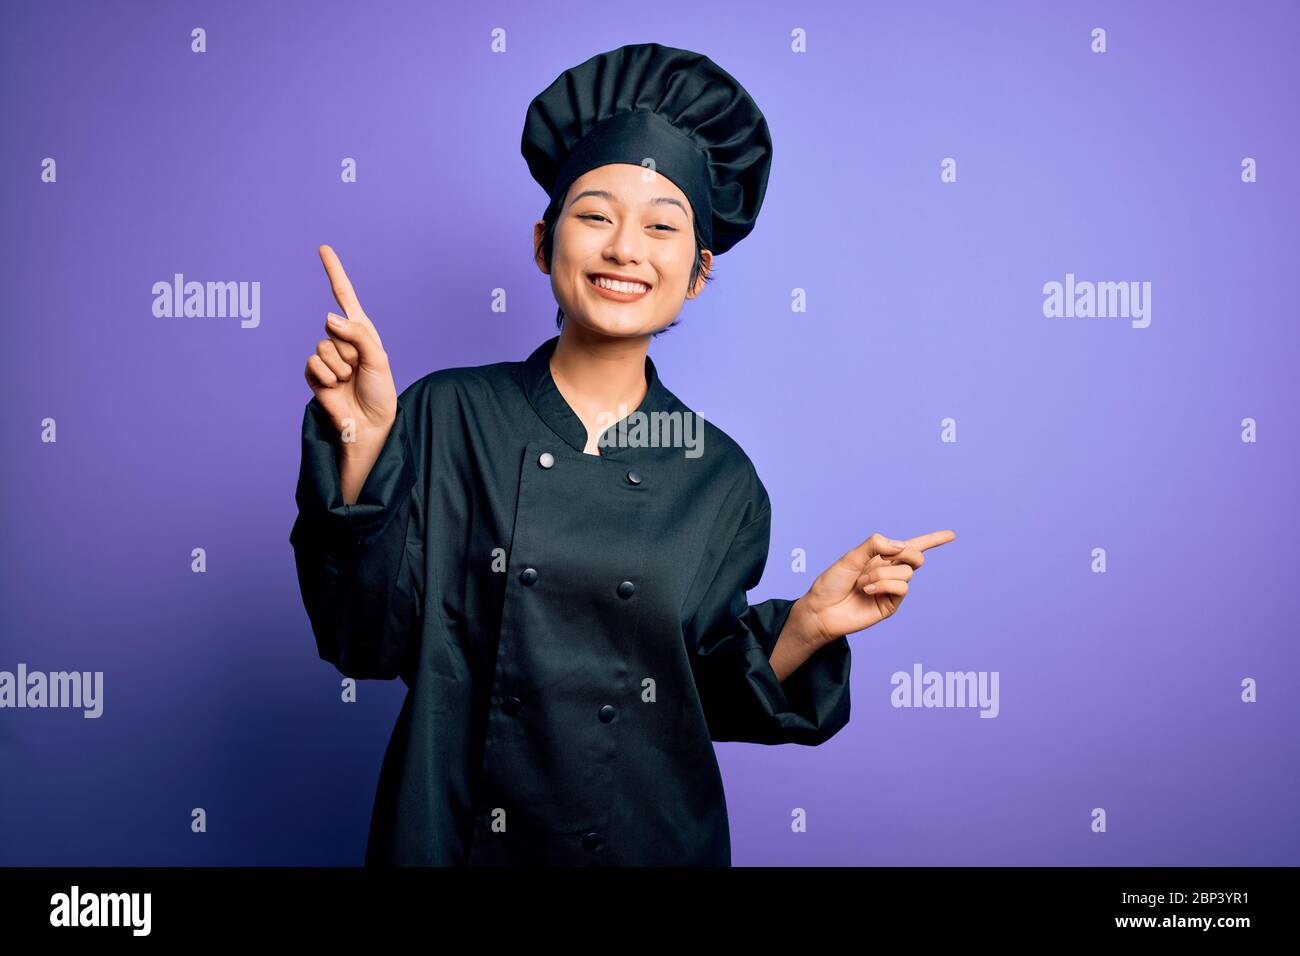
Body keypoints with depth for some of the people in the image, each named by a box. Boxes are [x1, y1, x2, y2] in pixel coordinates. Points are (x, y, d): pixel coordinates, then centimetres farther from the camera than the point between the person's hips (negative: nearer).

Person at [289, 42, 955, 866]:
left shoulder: (719, 476, -6)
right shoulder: (448, 416, -10)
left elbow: (705, 698, 0)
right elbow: (368, 639, -13)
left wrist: (805, 628, -17)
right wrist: (363, 437, -22)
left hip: (653, 841, 1)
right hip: (456, 834, -1)